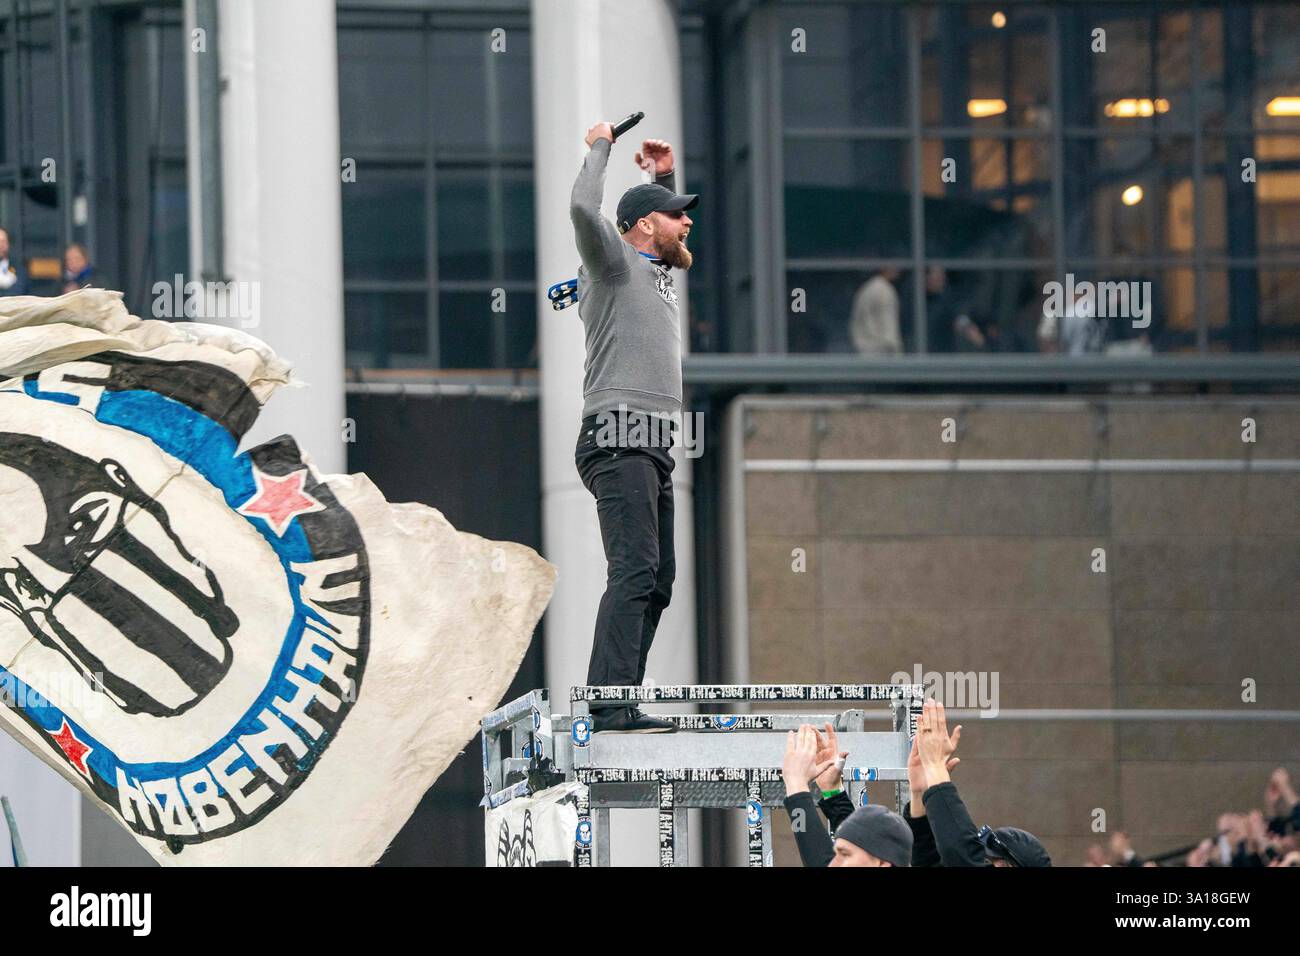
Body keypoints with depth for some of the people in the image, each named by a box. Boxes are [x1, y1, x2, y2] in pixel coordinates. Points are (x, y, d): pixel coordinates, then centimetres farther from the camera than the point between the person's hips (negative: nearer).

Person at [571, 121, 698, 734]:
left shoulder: (654, 272, 24)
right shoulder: (614, 264, -2)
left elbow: (678, 250, 48)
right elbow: (583, 210, -22)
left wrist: (664, 178, 33)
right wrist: (599, 149, -6)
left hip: (651, 451, 10)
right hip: (620, 438, -10)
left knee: (655, 581, 8)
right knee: (635, 571, -20)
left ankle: (613, 704, 9)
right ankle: (612, 703, -28)